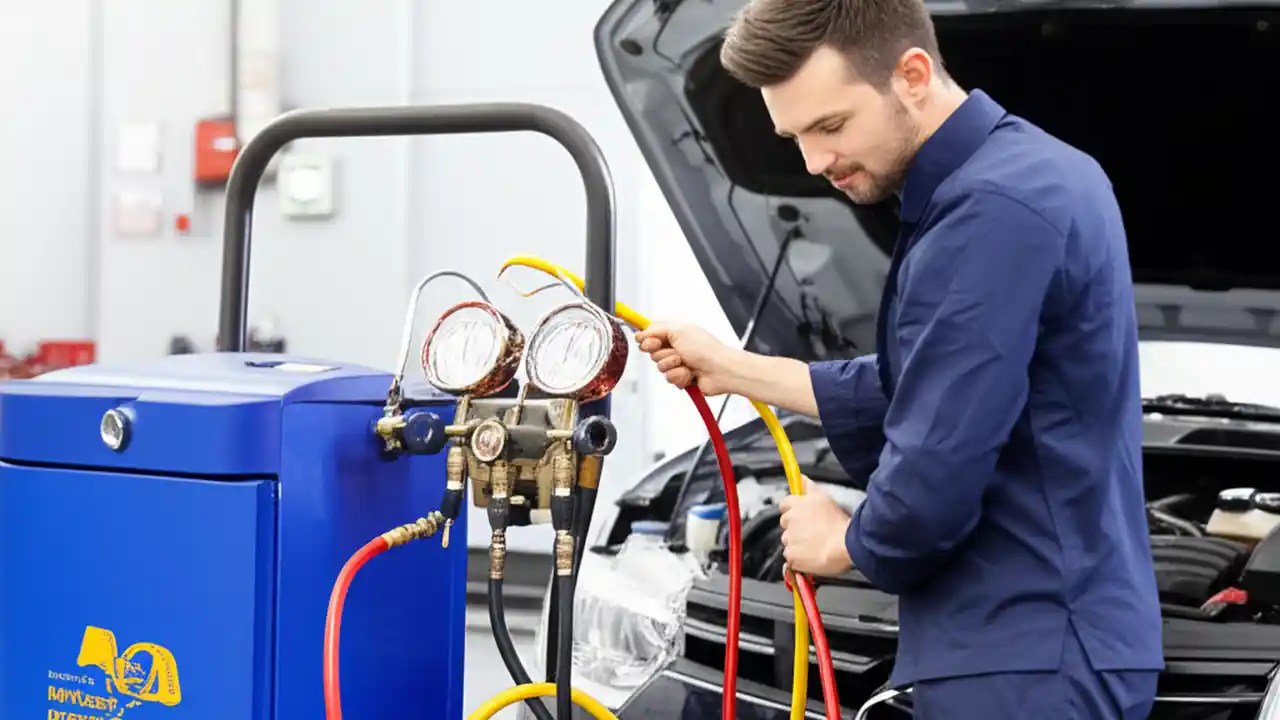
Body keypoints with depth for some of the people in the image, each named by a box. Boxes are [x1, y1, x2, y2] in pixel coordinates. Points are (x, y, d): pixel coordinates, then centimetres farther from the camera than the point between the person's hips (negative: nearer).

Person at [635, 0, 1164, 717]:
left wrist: (848, 542, -3)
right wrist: (739, 370, 22)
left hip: (1024, 656, -10)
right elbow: (922, 392, 21)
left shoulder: (992, 211, -22)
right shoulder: (1021, 173, 12)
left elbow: (935, 474, -24)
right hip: (1043, 638, 10)